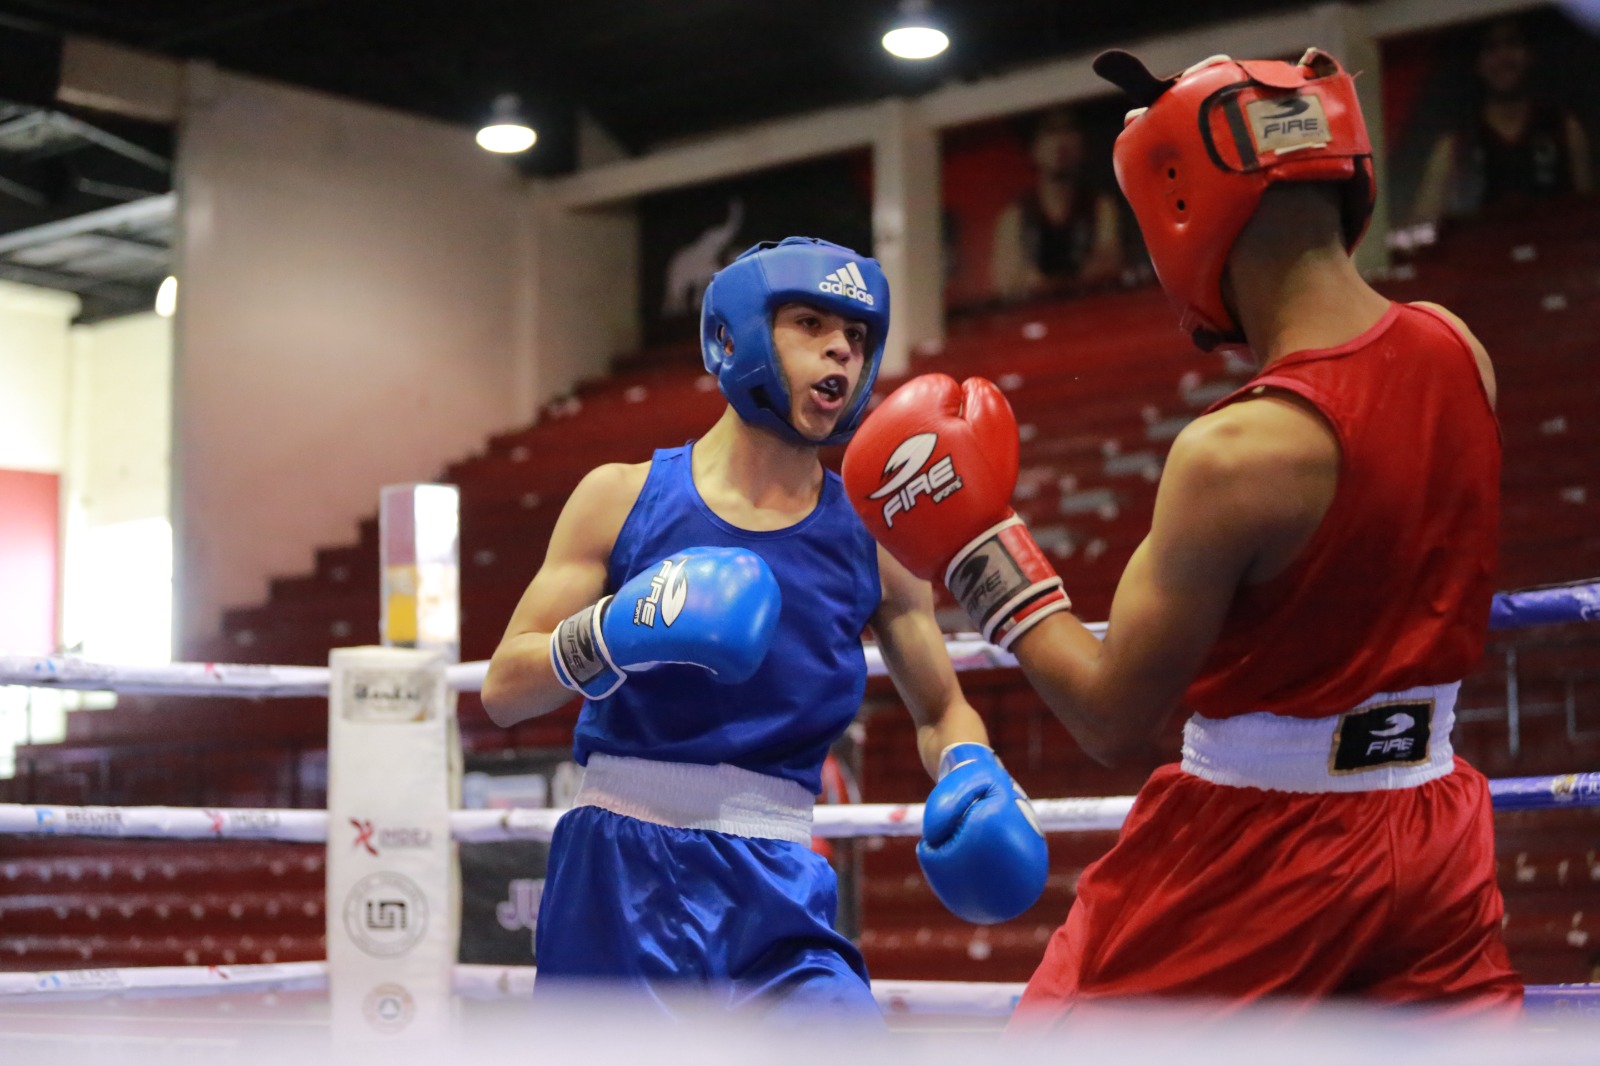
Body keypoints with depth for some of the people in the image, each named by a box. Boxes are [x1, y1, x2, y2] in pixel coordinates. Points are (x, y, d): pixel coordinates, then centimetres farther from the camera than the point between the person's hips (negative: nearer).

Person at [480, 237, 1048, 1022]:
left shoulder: (873, 540, 5)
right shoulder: (623, 497, 2)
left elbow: (940, 709, 17)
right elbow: (503, 691, -2)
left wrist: (973, 772, -5)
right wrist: (614, 630, -20)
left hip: (775, 897, 1)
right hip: (619, 876, 0)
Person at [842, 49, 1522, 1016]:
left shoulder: (1238, 454, -23)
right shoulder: (1457, 351, -4)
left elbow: (1115, 717, -17)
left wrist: (979, 549, -6)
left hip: (1257, 844, -6)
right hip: (1430, 836, 6)